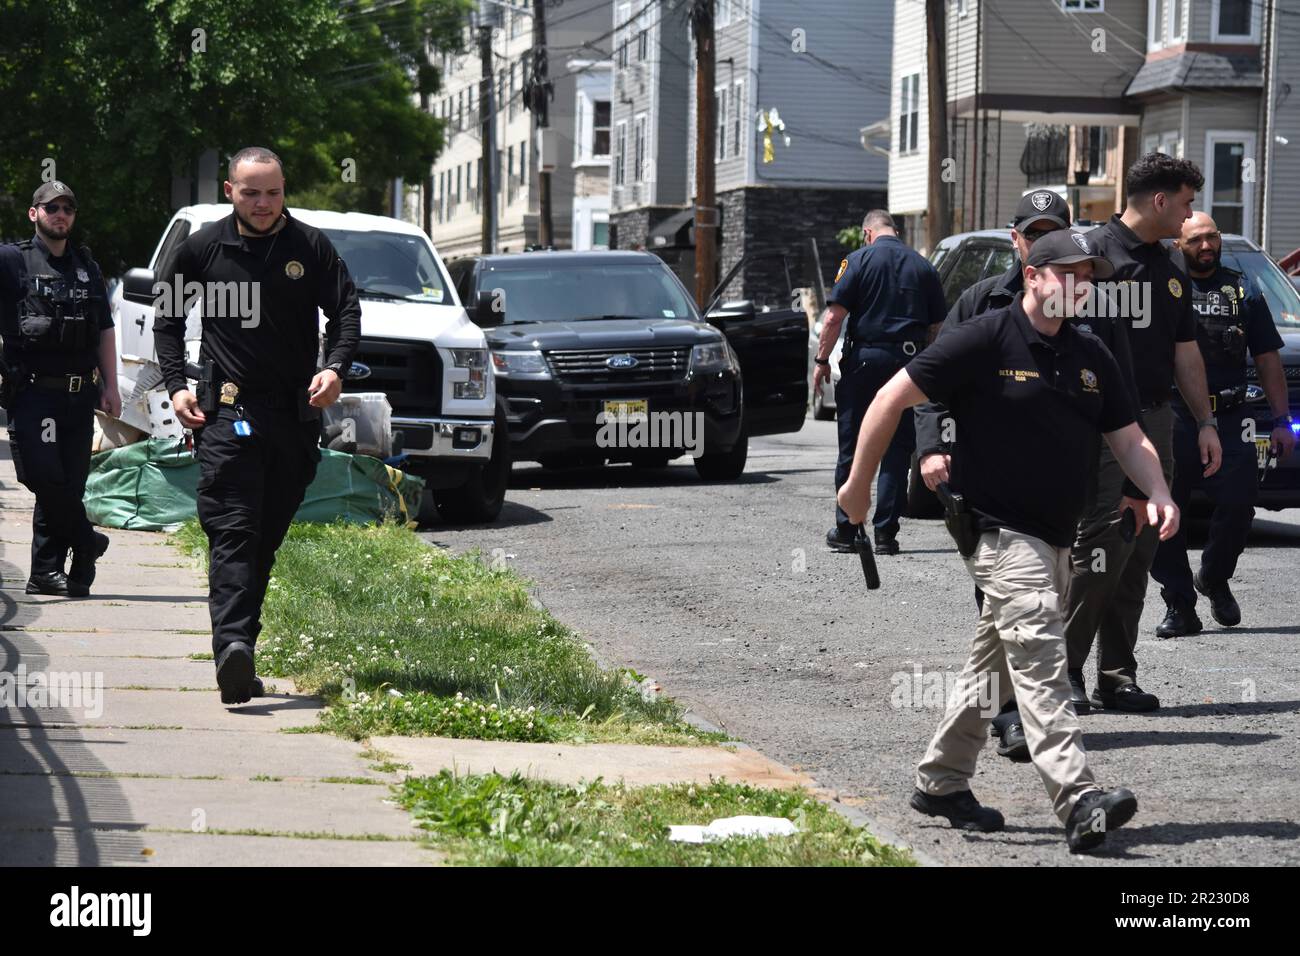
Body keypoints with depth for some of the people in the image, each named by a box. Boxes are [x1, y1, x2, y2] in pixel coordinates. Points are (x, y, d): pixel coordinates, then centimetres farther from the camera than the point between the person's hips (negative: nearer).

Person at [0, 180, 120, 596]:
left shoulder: (86, 266, 17)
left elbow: (105, 331, 19)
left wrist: (109, 387, 12)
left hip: (79, 394, 5)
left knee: (69, 483, 3)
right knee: (44, 476, -15)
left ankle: (47, 570, 9)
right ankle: (86, 543, 6)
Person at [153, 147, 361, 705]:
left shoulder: (311, 248, 4)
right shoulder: (202, 249, 4)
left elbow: (346, 311, 5)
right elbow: (166, 318, 14)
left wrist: (334, 368, -13)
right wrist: (176, 386, 2)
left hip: (296, 416, 2)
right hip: (226, 411, -2)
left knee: (266, 539, 8)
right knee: (233, 534, -16)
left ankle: (239, 654, 16)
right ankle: (233, 647, -30)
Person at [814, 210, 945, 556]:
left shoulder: (860, 260, -2)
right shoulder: (923, 266, 10)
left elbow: (834, 317, -9)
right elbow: (936, 327, 10)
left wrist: (822, 361, -2)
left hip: (864, 358, -2)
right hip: (907, 359, 3)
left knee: (852, 449, 6)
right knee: (897, 452, 5)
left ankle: (845, 530, 10)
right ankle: (885, 534, 3)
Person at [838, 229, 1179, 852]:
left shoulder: (1090, 357, 12)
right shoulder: (985, 340, -10)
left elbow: (1128, 438, 12)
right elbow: (893, 397, -8)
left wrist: (1157, 495, -9)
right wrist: (859, 484, -5)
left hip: (1055, 540, 8)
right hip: (1001, 533, -8)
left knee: (995, 664, 17)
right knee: (1040, 663, -19)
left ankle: (941, 783, 30)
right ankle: (1079, 804, -28)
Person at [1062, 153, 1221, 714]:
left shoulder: (1169, 271, 19)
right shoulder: (1097, 253, -7)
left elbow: (1186, 352, 25)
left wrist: (1204, 421, 19)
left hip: (1155, 420, 8)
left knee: (1139, 552, 7)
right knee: (1103, 541, -14)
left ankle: (1117, 676, 11)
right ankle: (1064, 669, -6)